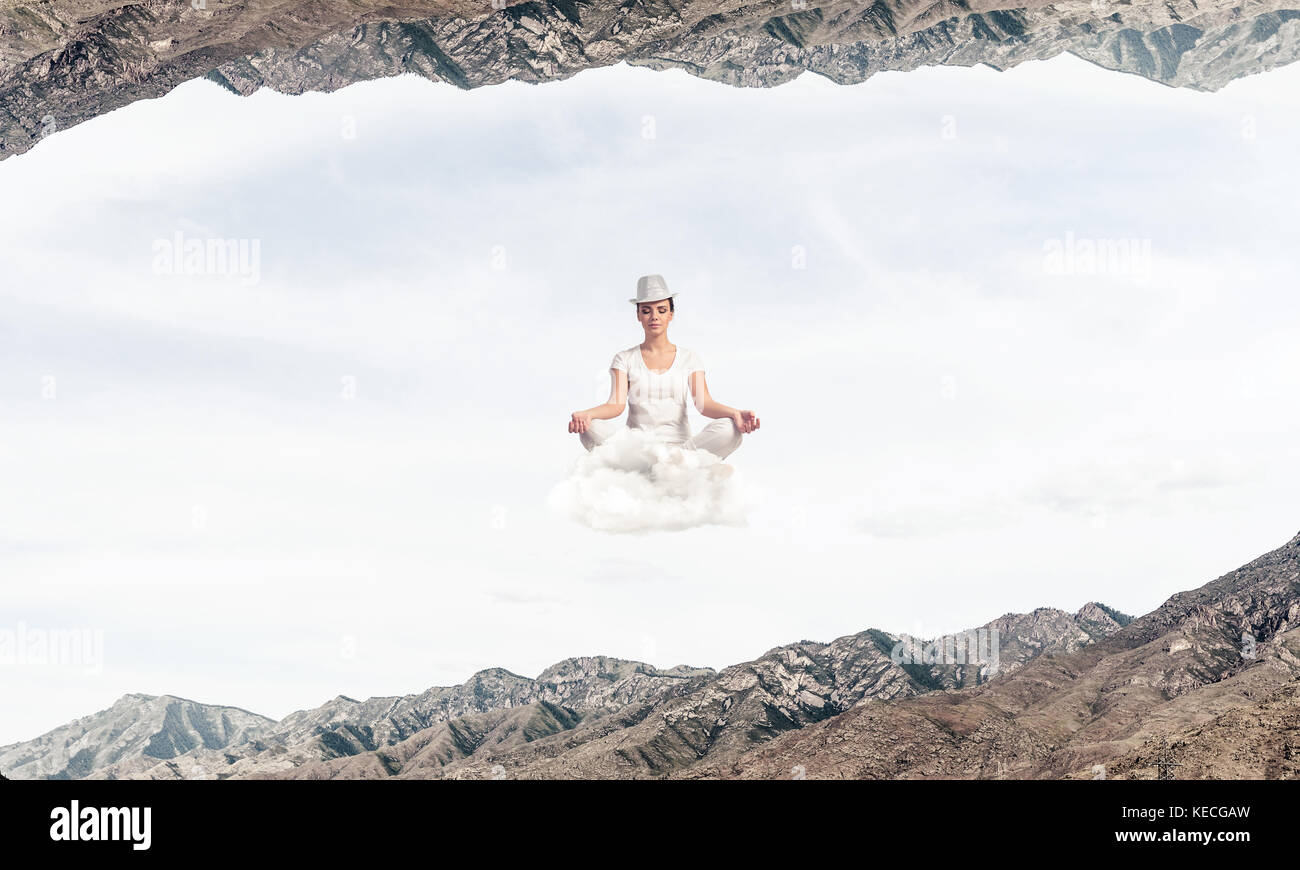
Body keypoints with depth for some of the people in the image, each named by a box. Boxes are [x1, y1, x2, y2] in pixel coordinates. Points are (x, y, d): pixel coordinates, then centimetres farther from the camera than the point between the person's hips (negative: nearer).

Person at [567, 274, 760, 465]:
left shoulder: (690, 359, 14)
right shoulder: (625, 359, 12)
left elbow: (703, 403, -1)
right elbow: (616, 404, -3)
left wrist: (735, 413, -23)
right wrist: (586, 414, -26)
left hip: (679, 444, 0)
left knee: (729, 430, -28)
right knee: (591, 429, -32)